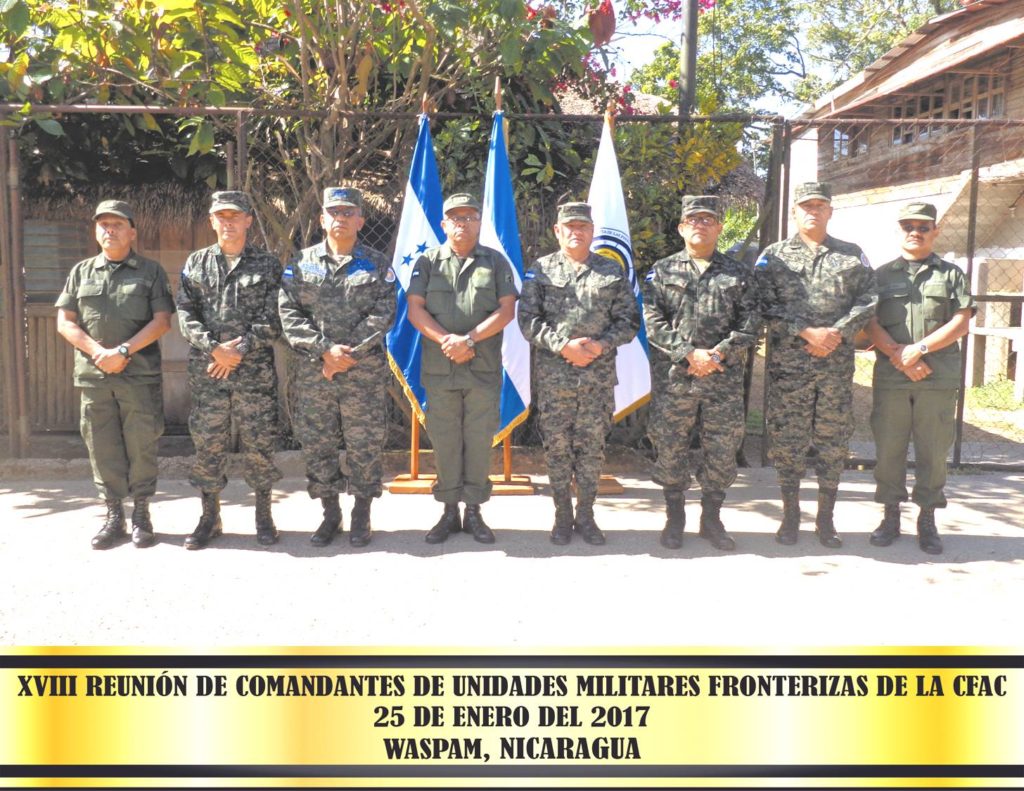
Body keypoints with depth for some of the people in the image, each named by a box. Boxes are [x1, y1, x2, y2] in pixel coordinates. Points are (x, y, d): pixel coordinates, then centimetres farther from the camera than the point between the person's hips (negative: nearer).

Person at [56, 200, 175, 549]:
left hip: (140, 375, -3)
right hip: (93, 376, 3)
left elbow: (162, 321, -4)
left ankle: (141, 513, 12)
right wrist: (97, 352, -7)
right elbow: (65, 322, 9)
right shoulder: (81, 271, 14)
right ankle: (113, 515, 16)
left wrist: (124, 351, -13)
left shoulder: (150, 271, 5)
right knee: (102, 447, 6)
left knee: (141, 445, 0)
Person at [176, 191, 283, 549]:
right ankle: (209, 516, 19)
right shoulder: (196, 263, 11)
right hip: (206, 370, 2)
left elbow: (272, 319, -2)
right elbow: (185, 314, 4)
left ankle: (263, 515, 17)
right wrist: (213, 348, -10)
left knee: (259, 443, 2)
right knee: (207, 443, 6)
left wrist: (240, 350, -12)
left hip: (255, 370, -2)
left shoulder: (267, 265, 5)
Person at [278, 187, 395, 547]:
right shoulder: (302, 263, 9)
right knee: (316, 443, 7)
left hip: (364, 370, -1)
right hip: (310, 369, 2)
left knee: (364, 443, 3)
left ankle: (361, 516, 18)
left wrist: (350, 353, -13)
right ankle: (330, 513, 22)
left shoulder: (377, 265, 6)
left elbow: (382, 315, -4)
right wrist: (325, 349, -12)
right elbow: (289, 312, 0)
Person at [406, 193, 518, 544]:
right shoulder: (428, 262, 9)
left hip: (484, 368, 0)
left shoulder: (495, 262, 9)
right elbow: (415, 310, 0)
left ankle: (474, 511, 14)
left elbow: (506, 310, -1)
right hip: (439, 368, 1)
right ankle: (449, 511, 16)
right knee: (444, 439, 4)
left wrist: (470, 338, -13)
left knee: (479, 439, 2)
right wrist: (447, 340, -14)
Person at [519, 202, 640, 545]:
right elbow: (528, 320, -2)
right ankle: (562, 515, 18)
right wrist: (563, 346, -13)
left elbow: (629, 320, 6)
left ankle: (585, 514, 20)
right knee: (557, 446, 4)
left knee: (592, 446, 6)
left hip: (599, 375, 1)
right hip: (553, 375, -1)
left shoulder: (613, 271, 10)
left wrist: (602, 345, -11)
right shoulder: (540, 270, 6)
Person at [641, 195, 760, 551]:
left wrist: (718, 354, -11)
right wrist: (689, 354, -13)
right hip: (672, 378, -1)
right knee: (670, 448, 3)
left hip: (724, 379, 1)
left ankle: (711, 519, 21)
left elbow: (749, 325, 4)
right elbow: (653, 322, -2)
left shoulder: (739, 273, 11)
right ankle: (674, 518, 20)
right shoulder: (663, 270, 8)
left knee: (722, 450, 5)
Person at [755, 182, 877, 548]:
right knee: (787, 441, 3)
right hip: (787, 365, -1)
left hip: (837, 364, 2)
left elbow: (868, 300, 4)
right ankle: (790, 515, 17)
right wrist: (807, 332, -14)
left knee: (834, 442, 6)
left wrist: (837, 333, -11)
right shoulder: (773, 256, 6)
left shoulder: (852, 255, 12)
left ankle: (826, 518, 19)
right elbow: (766, 305, -4)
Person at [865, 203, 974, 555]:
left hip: (939, 379, 0)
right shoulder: (882, 275, 12)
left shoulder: (951, 274, 12)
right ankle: (891, 516, 15)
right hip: (890, 378, 0)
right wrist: (899, 356, -12)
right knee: (888, 449, 3)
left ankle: (927, 519, 14)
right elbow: (869, 323, 1)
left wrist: (919, 348, -12)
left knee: (933, 450, 3)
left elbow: (961, 322, 0)